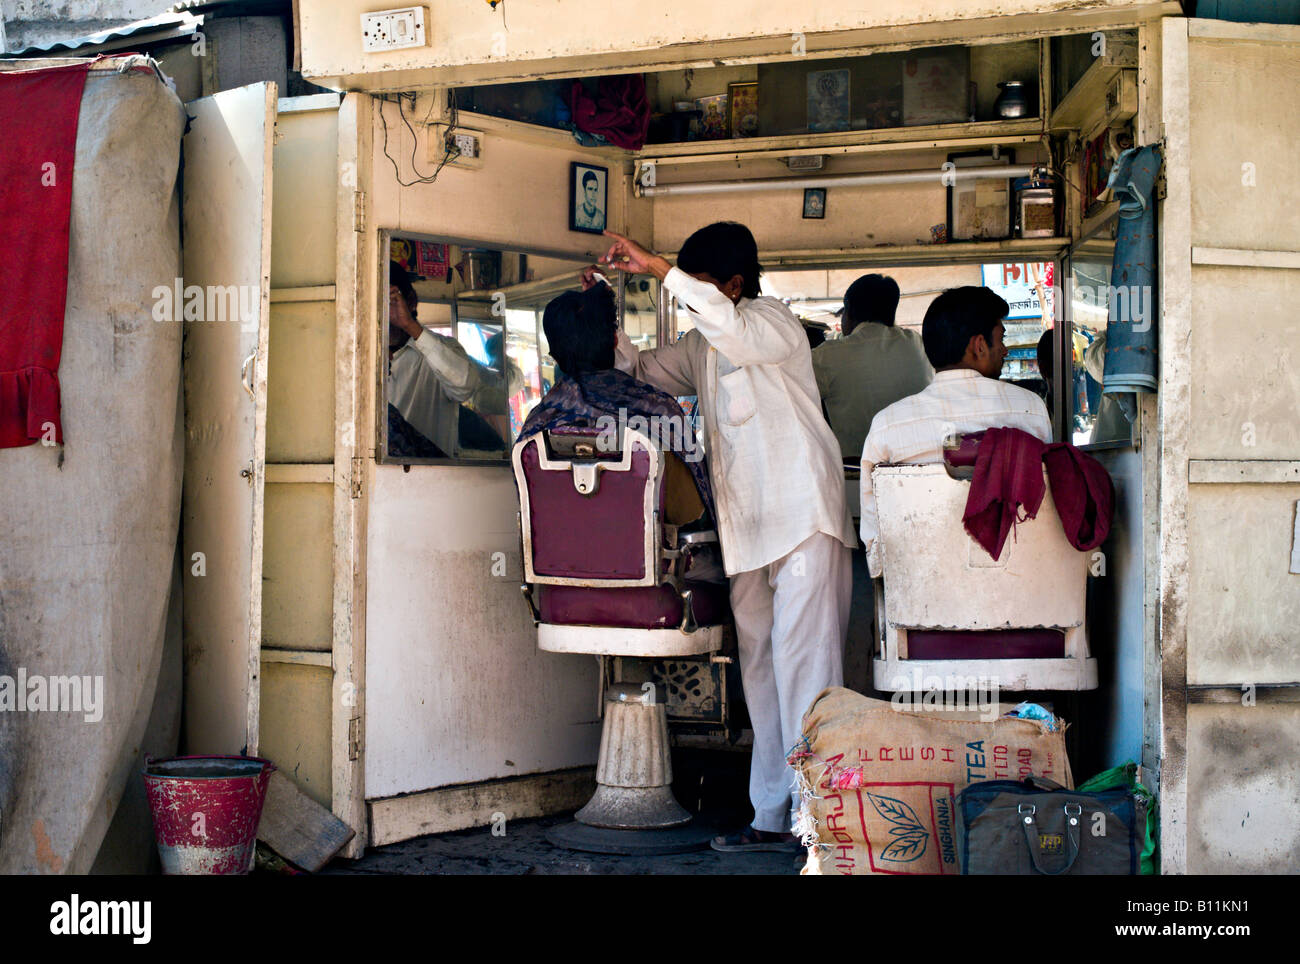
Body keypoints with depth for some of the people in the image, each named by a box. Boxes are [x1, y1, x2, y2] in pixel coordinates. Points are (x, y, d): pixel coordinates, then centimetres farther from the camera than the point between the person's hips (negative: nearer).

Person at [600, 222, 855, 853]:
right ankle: (772, 817, 12)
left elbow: (735, 329, -28)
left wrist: (658, 269, -25)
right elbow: (643, 372, 30)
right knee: (758, 667, 7)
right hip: (747, 527, 8)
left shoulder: (773, 321, -5)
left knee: (803, 665, -12)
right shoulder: (701, 344, 19)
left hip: (802, 515, -8)